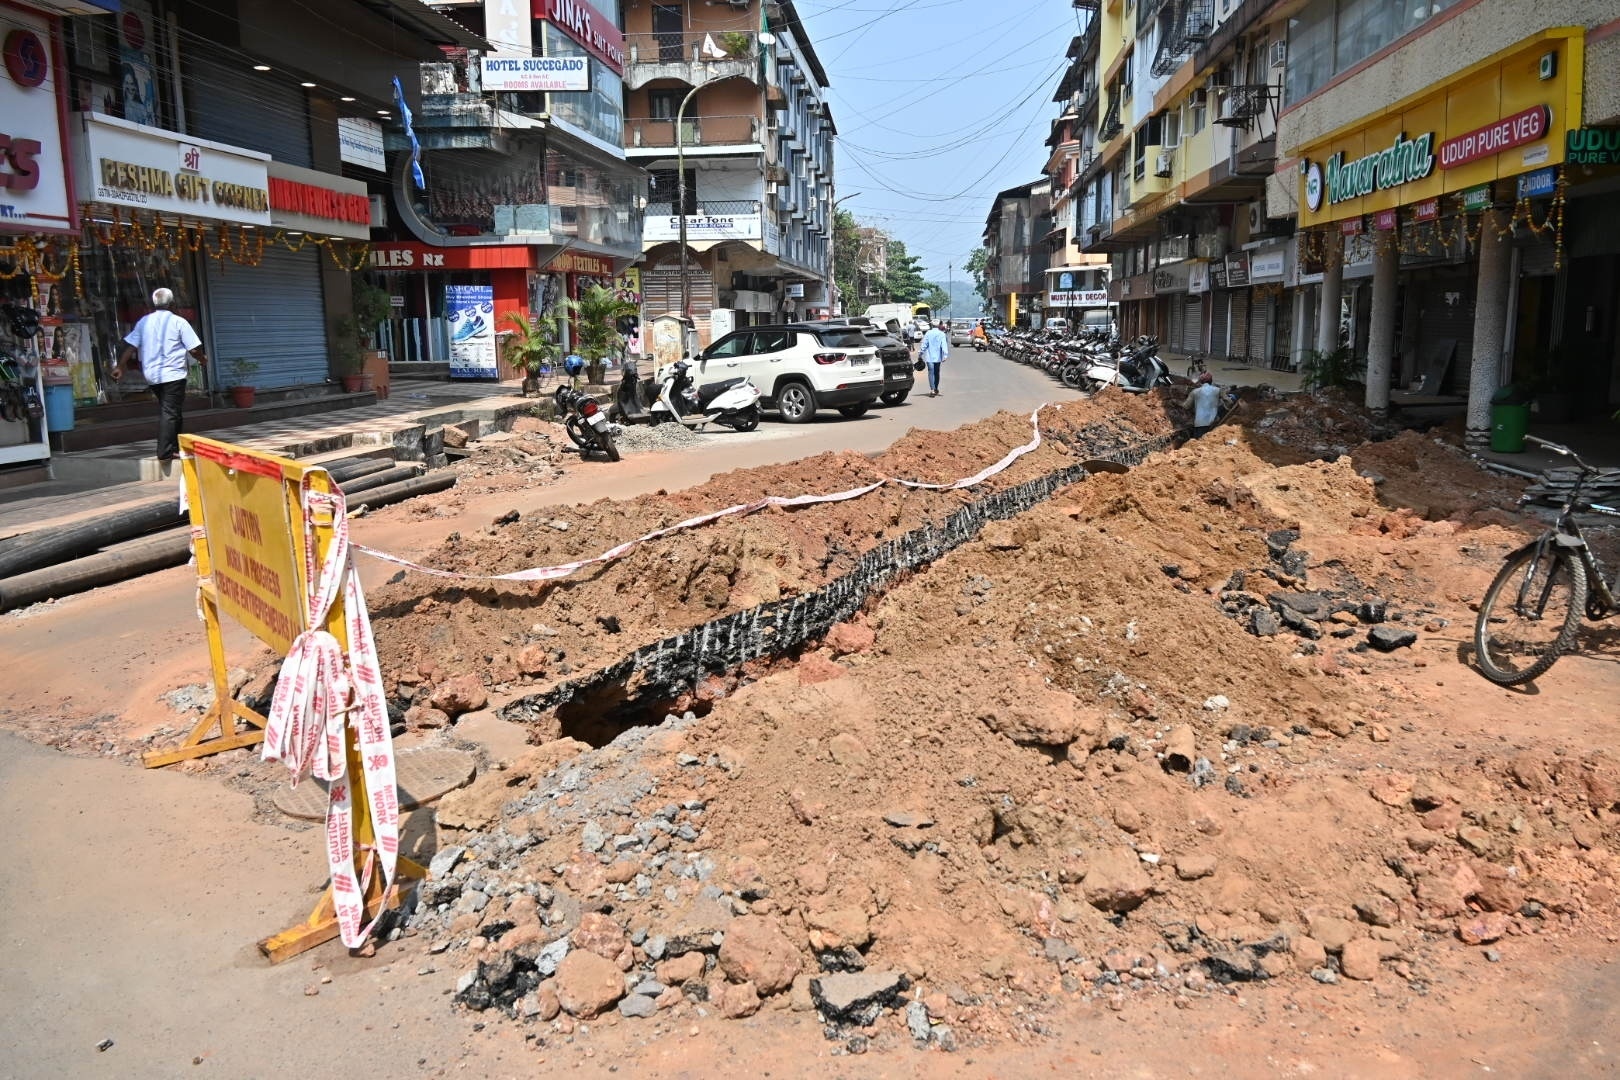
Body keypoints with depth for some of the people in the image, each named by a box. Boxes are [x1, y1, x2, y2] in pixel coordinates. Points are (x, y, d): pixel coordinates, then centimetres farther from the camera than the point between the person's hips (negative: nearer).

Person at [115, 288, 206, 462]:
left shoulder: (144, 322, 9)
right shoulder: (178, 322, -6)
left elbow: (130, 346, 4)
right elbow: (194, 349, -8)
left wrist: (120, 367, 6)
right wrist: (203, 359, 12)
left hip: (152, 376, 6)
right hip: (173, 374, -6)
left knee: (165, 411, 17)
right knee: (170, 412, -6)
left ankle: (174, 448, 22)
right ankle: (165, 451, -12)